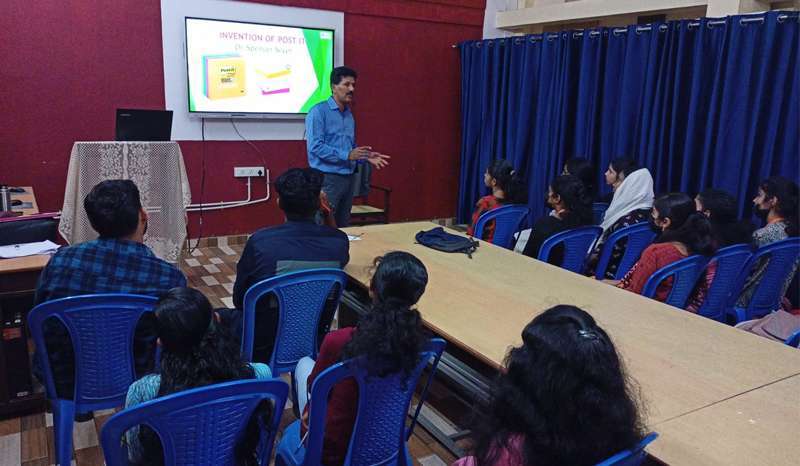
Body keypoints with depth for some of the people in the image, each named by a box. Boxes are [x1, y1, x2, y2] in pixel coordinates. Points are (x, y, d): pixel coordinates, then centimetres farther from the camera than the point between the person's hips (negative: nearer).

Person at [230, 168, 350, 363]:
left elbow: (239, 300, -7)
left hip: (260, 349, -4)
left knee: (220, 317, 27)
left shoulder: (260, 242, -23)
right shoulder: (339, 242, -15)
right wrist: (328, 217, 3)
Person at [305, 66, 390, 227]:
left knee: (343, 228, 13)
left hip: (348, 178, 7)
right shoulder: (318, 112, -9)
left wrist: (366, 157, 1)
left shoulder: (349, 115, 14)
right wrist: (347, 155, -22)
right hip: (327, 179, -7)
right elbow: (315, 146, -18)